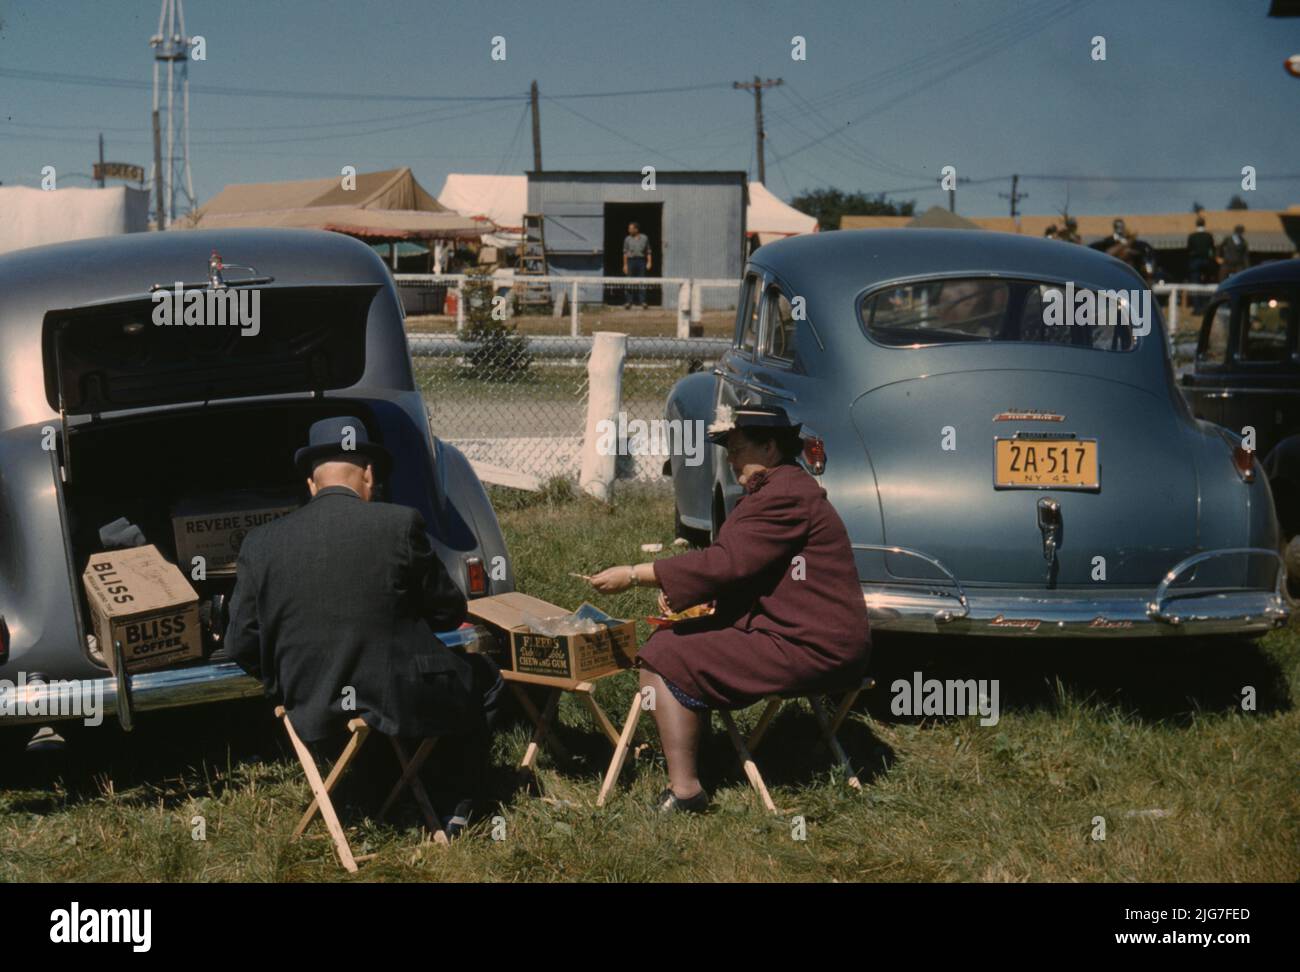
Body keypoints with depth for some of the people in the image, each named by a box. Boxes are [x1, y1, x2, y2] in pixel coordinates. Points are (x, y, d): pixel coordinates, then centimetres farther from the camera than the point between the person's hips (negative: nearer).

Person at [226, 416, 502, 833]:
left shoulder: (261, 543, -3)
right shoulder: (401, 524, -11)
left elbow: (240, 644, 0)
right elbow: (449, 613, 0)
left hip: (315, 727, 4)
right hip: (402, 709, -4)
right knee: (483, 678, 26)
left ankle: (369, 787, 31)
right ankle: (459, 810, 22)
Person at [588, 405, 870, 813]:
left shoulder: (787, 496, -17)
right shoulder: (777, 488, 18)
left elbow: (725, 563, -22)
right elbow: (737, 566, 22)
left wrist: (633, 575, -17)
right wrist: (679, 591, 4)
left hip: (808, 649, -11)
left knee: (662, 661, -13)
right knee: (670, 640, 15)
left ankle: (684, 788, -15)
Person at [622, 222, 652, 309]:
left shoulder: (644, 238, 7)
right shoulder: (627, 239, 7)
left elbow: (648, 252, 9)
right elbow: (625, 253, 6)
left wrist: (649, 262, -2)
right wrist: (625, 265, -1)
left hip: (641, 261, 0)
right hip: (630, 260, 0)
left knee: (641, 282, -3)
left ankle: (642, 302, -3)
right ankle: (629, 301, 3)